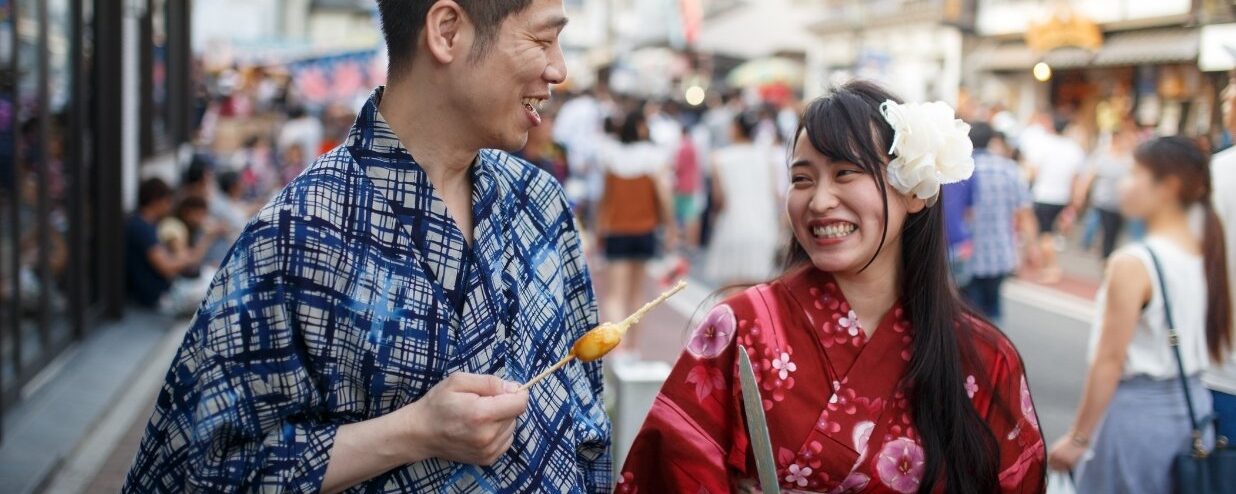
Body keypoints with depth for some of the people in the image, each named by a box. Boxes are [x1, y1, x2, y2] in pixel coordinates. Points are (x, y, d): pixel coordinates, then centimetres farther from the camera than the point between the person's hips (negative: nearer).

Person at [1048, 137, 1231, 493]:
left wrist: (1077, 438, -12)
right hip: (1194, 405, 8)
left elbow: (1110, 360, -18)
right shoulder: (1209, 256, 4)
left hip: (1137, 408, -7)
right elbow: (1220, 346, 12)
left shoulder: (1133, 264, -18)